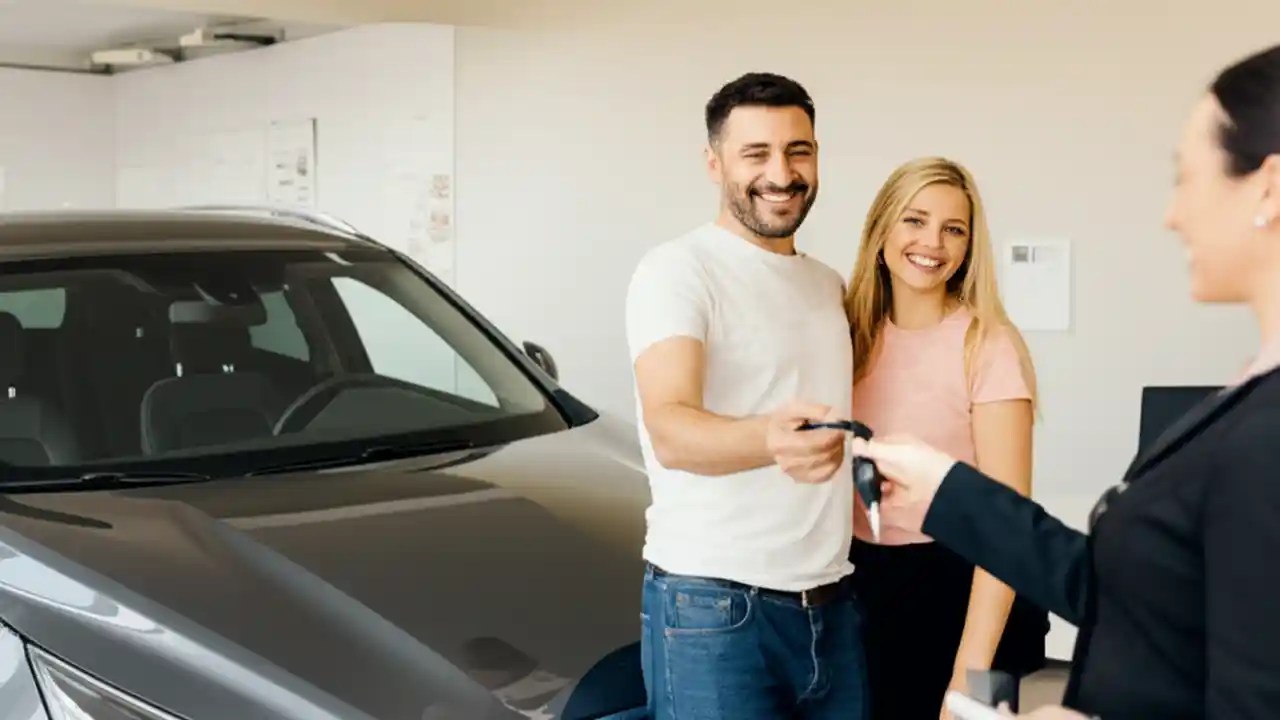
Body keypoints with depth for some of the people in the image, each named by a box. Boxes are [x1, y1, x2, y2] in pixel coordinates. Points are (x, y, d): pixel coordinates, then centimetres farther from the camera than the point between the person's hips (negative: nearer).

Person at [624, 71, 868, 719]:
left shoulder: (828, 284, 14)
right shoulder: (678, 270, -10)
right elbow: (671, 431, -24)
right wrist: (769, 440, -43)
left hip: (833, 606, 7)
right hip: (713, 608, -6)